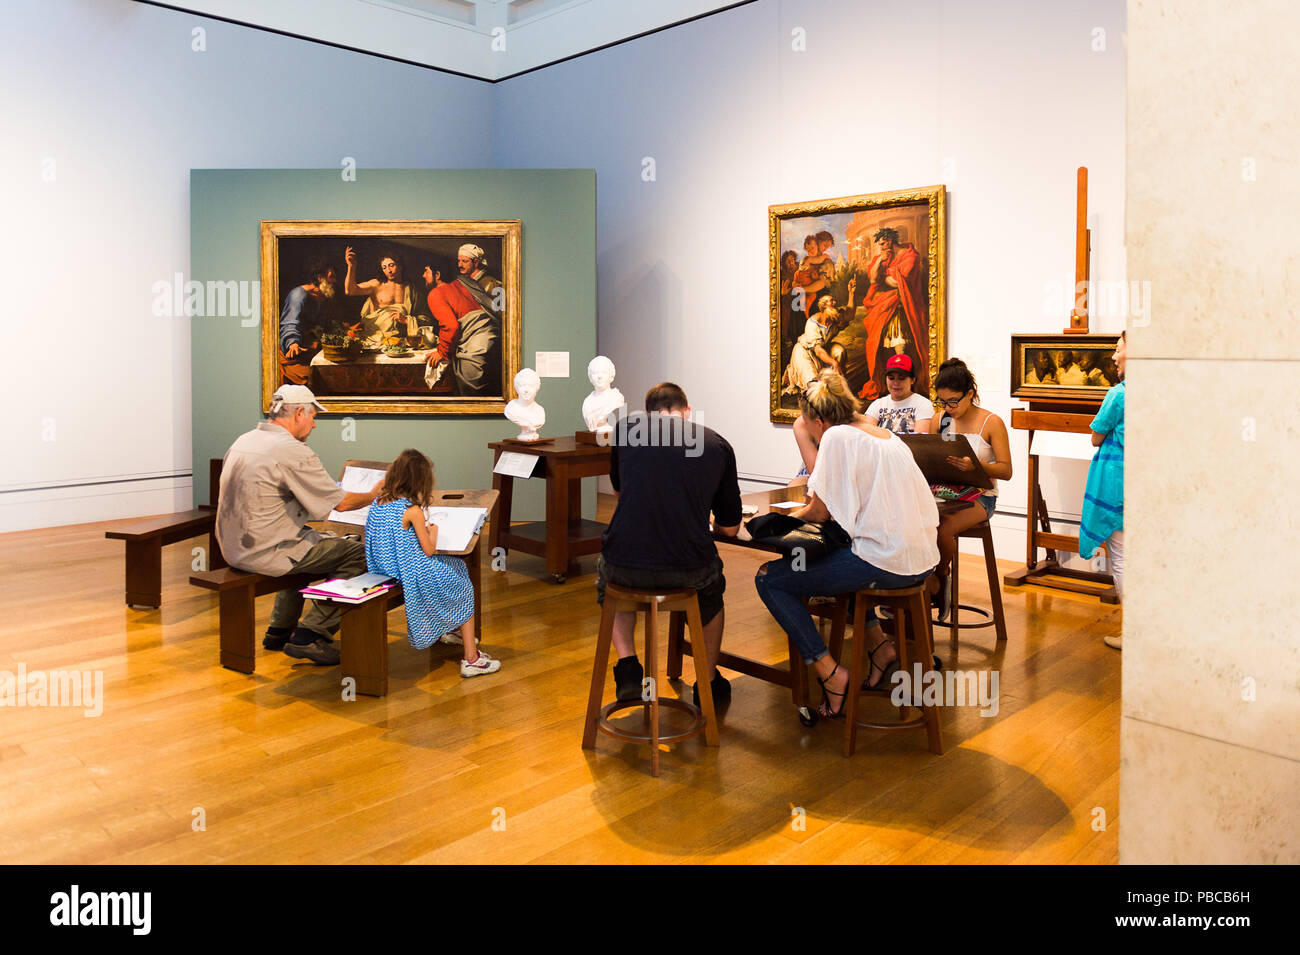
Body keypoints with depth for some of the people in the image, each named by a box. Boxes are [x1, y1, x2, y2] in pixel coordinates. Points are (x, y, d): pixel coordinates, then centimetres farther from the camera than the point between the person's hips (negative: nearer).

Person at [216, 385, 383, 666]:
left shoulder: (243, 440, 11)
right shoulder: (293, 451, -17)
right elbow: (342, 503, -13)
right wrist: (373, 495, 8)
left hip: (233, 547, 10)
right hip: (264, 552, -10)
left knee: (316, 540, 32)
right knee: (357, 554, -5)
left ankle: (280, 630, 32)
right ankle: (310, 636, -4)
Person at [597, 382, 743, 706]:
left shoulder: (627, 427, 7)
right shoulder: (718, 445, 7)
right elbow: (730, 528, 13)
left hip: (626, 567, 0)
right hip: (689, 570, 1)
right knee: (711, 588, 37)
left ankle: (627, 665, 20)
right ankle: (707, 683, 42)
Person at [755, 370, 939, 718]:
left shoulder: (838, 436, -7)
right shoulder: (887, 436, 16)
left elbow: (819, 511, -5)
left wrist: (792, 515, 15)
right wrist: (816, 503, 32)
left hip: (885, 564, -9)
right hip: (921, 560, 9)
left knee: (768, 579, 2)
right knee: (832, 556, 35)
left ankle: (830, 674, -2)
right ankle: (879, 646, 23)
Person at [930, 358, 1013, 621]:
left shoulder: (992, 423, -3)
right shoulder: (942, 421, 10)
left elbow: (1006, 471, -7)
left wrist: (975, 465, -25)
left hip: (979, 497, -3)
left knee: (943, 528, -33)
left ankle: (941, 577, -2)